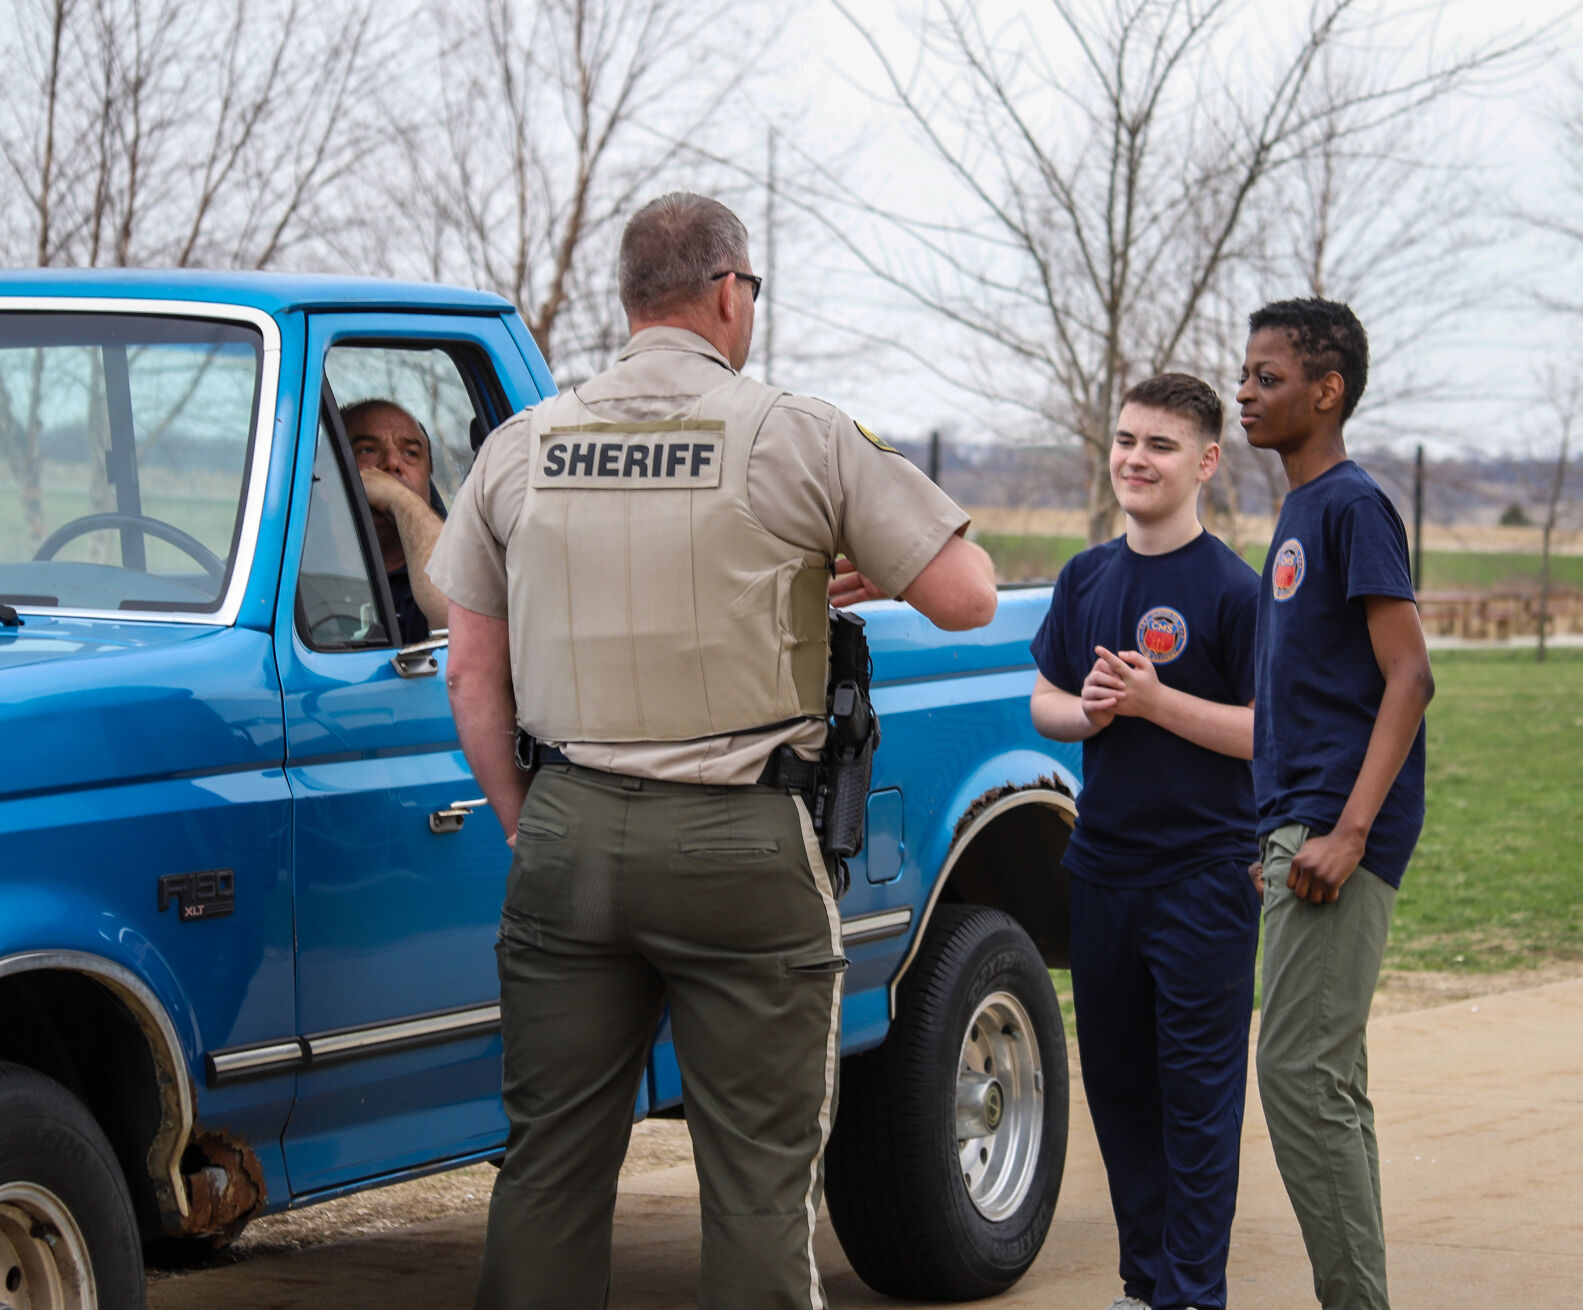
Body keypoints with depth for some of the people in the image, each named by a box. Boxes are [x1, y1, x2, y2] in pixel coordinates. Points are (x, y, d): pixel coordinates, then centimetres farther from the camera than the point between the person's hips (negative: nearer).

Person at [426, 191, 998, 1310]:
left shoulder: (520, 449, 7)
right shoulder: (801, 439, -4)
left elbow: (473, 674, 9)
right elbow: (966, 598, -4)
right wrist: (875, 569, 16)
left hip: (569, 836, 4)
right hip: (741, 842, -4)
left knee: (551, 1159, 11)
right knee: (761, 1174, 2)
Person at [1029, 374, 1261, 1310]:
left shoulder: (1234, 590, -9)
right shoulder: (1087, 578, 9)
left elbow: (1271, 731, -13)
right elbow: (1044, 701, 15)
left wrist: (1156, 702, -20)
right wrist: (1087, 710, -7)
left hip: (1206, 873, -6)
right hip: (1103, 865, 6)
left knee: (1197, 1091, -3)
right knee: (1117, 1082, 12)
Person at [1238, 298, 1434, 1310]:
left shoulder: (1355, 506, -10)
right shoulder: (1300, 514, 18)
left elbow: (1409, 676, -16)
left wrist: (1349, 831, -23)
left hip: (1339, 838, -10)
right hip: (1299, 827, 10)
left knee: (1301, 1072, -12)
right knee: (1328, 1080, 11)